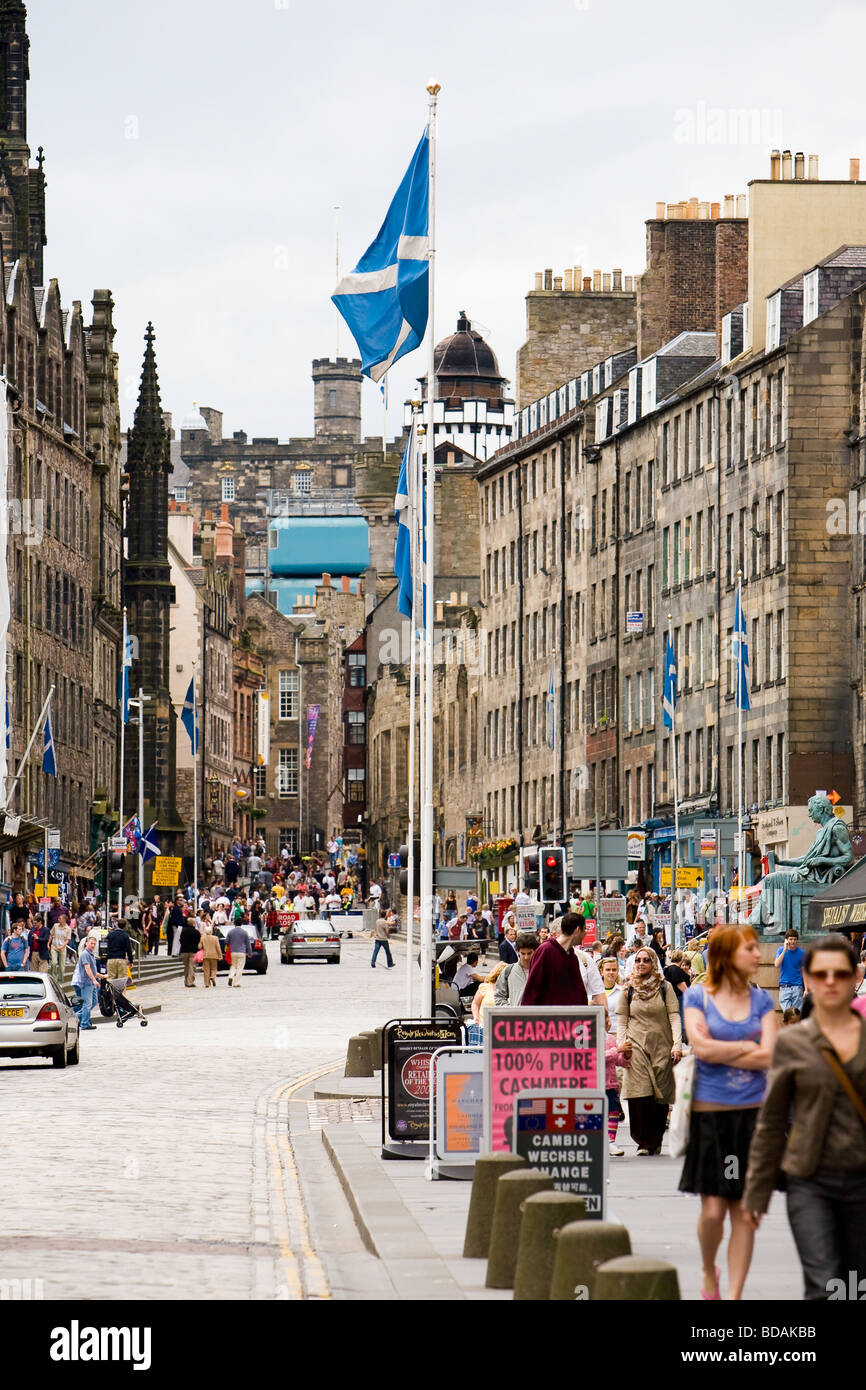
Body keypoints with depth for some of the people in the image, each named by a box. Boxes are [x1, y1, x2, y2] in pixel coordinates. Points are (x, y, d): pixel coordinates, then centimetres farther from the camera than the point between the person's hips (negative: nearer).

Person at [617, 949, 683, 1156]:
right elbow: (621, 1020, 13)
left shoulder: (664, 988, 5)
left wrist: (677, 1044, -10)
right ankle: (644, 1142, -9)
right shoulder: (629, 990, 10)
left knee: (661, 1095, 0)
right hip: (636, 1046, 0)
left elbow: (674, 1017, 1)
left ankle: (656, 1142, 13)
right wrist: (621, 1044, -1)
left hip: (662, 1046, 0)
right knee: (640, 1094, -13)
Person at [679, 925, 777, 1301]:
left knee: (744, 1212, 0)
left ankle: (734, 1294, 5)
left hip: (753, 1113, 2)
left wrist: (720, 1052, -9)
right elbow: (702, 1047, -12)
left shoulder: (761, 1000, 7)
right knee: (713, 1209, -5)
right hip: (710, 1113, -2)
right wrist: (748, 1047, -5)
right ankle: (708, 1272, 24)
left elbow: (768, 1057, -4)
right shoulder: (697, 996, 2)